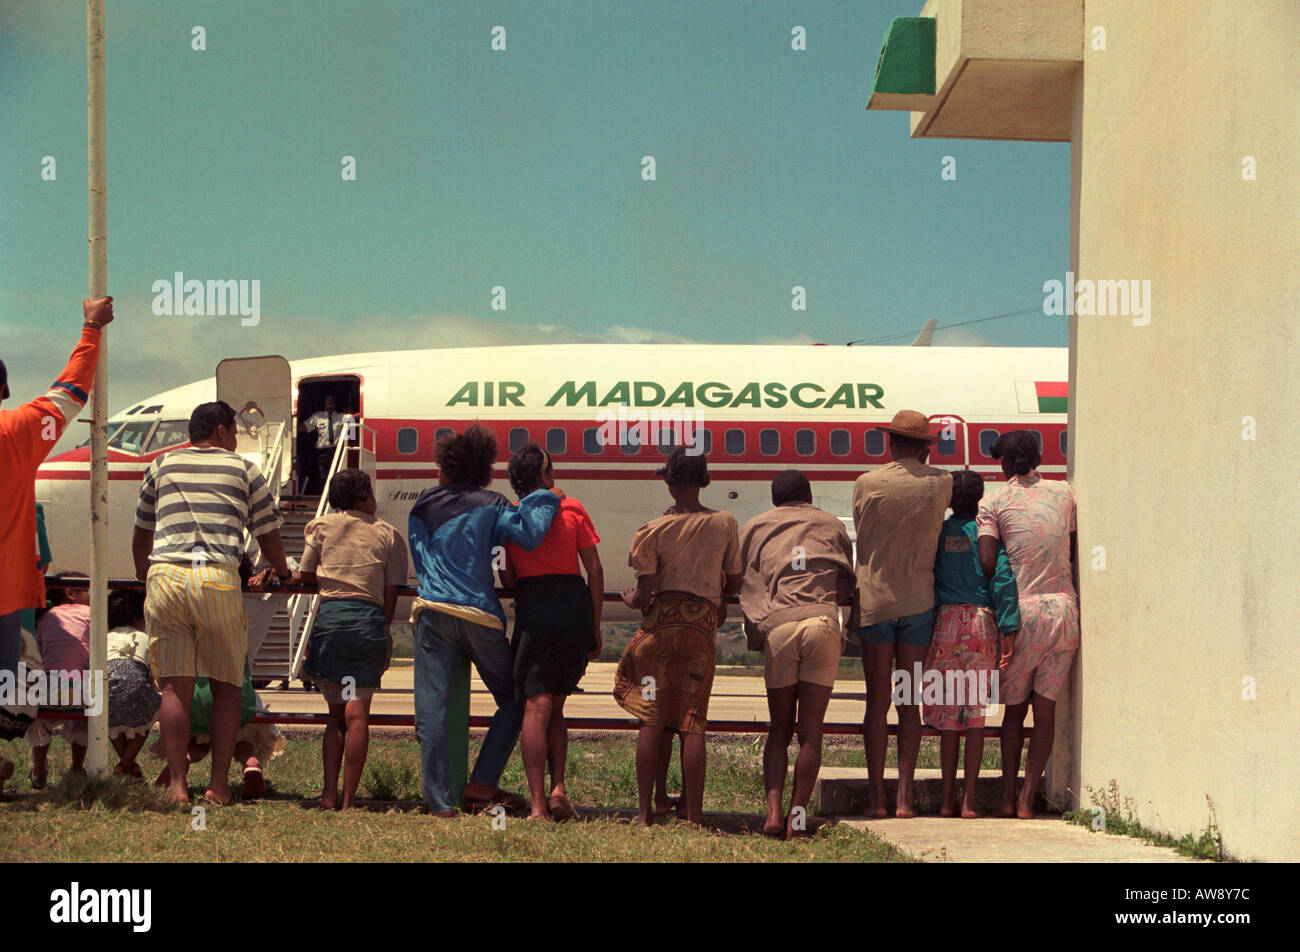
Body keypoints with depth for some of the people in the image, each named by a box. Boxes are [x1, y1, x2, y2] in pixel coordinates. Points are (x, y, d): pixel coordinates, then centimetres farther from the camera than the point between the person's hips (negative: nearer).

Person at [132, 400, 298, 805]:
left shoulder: (162, 465, 20)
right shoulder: (243, 469, 14)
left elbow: (141, 532, 28)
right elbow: (268, 533, 18)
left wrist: (144, 576, 45)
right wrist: (283, 573, 38)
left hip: (165, 575, 2)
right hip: (217, 579, -2)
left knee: (175, 688, 3)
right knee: (226, 686, 7)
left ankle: (177, 785, -2)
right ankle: (218, 785, 3)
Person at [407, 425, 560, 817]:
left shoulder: (424, 505, 14)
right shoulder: (490, 505, 5)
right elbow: (527, 535, -11)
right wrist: (544, 501, 5)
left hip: (433, 612, 2)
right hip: (481, 617, -2)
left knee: (432, 709, -1)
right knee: (513, 699, 15)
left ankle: (440, 803, -8)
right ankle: (481, 782, 5)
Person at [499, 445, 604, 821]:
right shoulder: (573, 510, 6)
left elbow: (508, 581, 4)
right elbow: (595, 571, 4)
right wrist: (594, 628, 9)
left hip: (534, 608, -2)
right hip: (576, 606, 2)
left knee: (536, 706, -5)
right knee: (553, 707, 16)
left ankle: (538, 803, -15)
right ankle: (558, 788, 2)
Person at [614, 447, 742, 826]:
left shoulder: (654, 530, -1)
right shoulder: (725, 524, 5)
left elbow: (644, 594, -2)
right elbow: (734, 582, 11)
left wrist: (632, 600, 20)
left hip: (662, 618, -1)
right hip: (704, 624, 1)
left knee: (652, 717, 5)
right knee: (692, 718, 4)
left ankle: (645, 810, 5)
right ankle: (693, 813, 0)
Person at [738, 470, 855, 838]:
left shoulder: (755, 527, 21)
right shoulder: (831, 525, 22)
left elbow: (742, 584, 16)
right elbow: (848, 586, 21)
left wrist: (755, 632, 25)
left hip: (777, 626, 0)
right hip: (823, 622, 0)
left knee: (779, 729, 8)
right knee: (810, 731, 2)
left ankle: (773, 811, -8)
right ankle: (797, 816, -5)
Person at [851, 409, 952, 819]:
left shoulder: (866, 484, -5)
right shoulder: (941, 483, -1)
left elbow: (862, 536, 6)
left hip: (874, 599, -1)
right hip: (919, 598, 1)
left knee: (877, 701, 3)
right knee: (910, 704, 5)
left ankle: (875, 796, 1)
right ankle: (904, 797, 2)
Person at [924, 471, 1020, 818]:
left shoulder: (937, 533, 6)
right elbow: (1003, 577, -7)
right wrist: (1009, 627, -8)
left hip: (945, 620, 1)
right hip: (981, 623, -1)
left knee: (948, 713, 8)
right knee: (976, 713, 4)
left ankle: (948, 799, 6)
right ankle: (968, 799, 3)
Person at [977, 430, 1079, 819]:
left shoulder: (993, 502, -1)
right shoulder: (1063, 492, 9)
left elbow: (987, 562, -10)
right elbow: (1075, 550, 15)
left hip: (1022, 611, -2)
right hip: (1064, 606, 2)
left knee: (1014, 708, 11)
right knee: (1045, 708, 6)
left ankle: (1007, 797, 6)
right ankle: (1027, 799, 2)